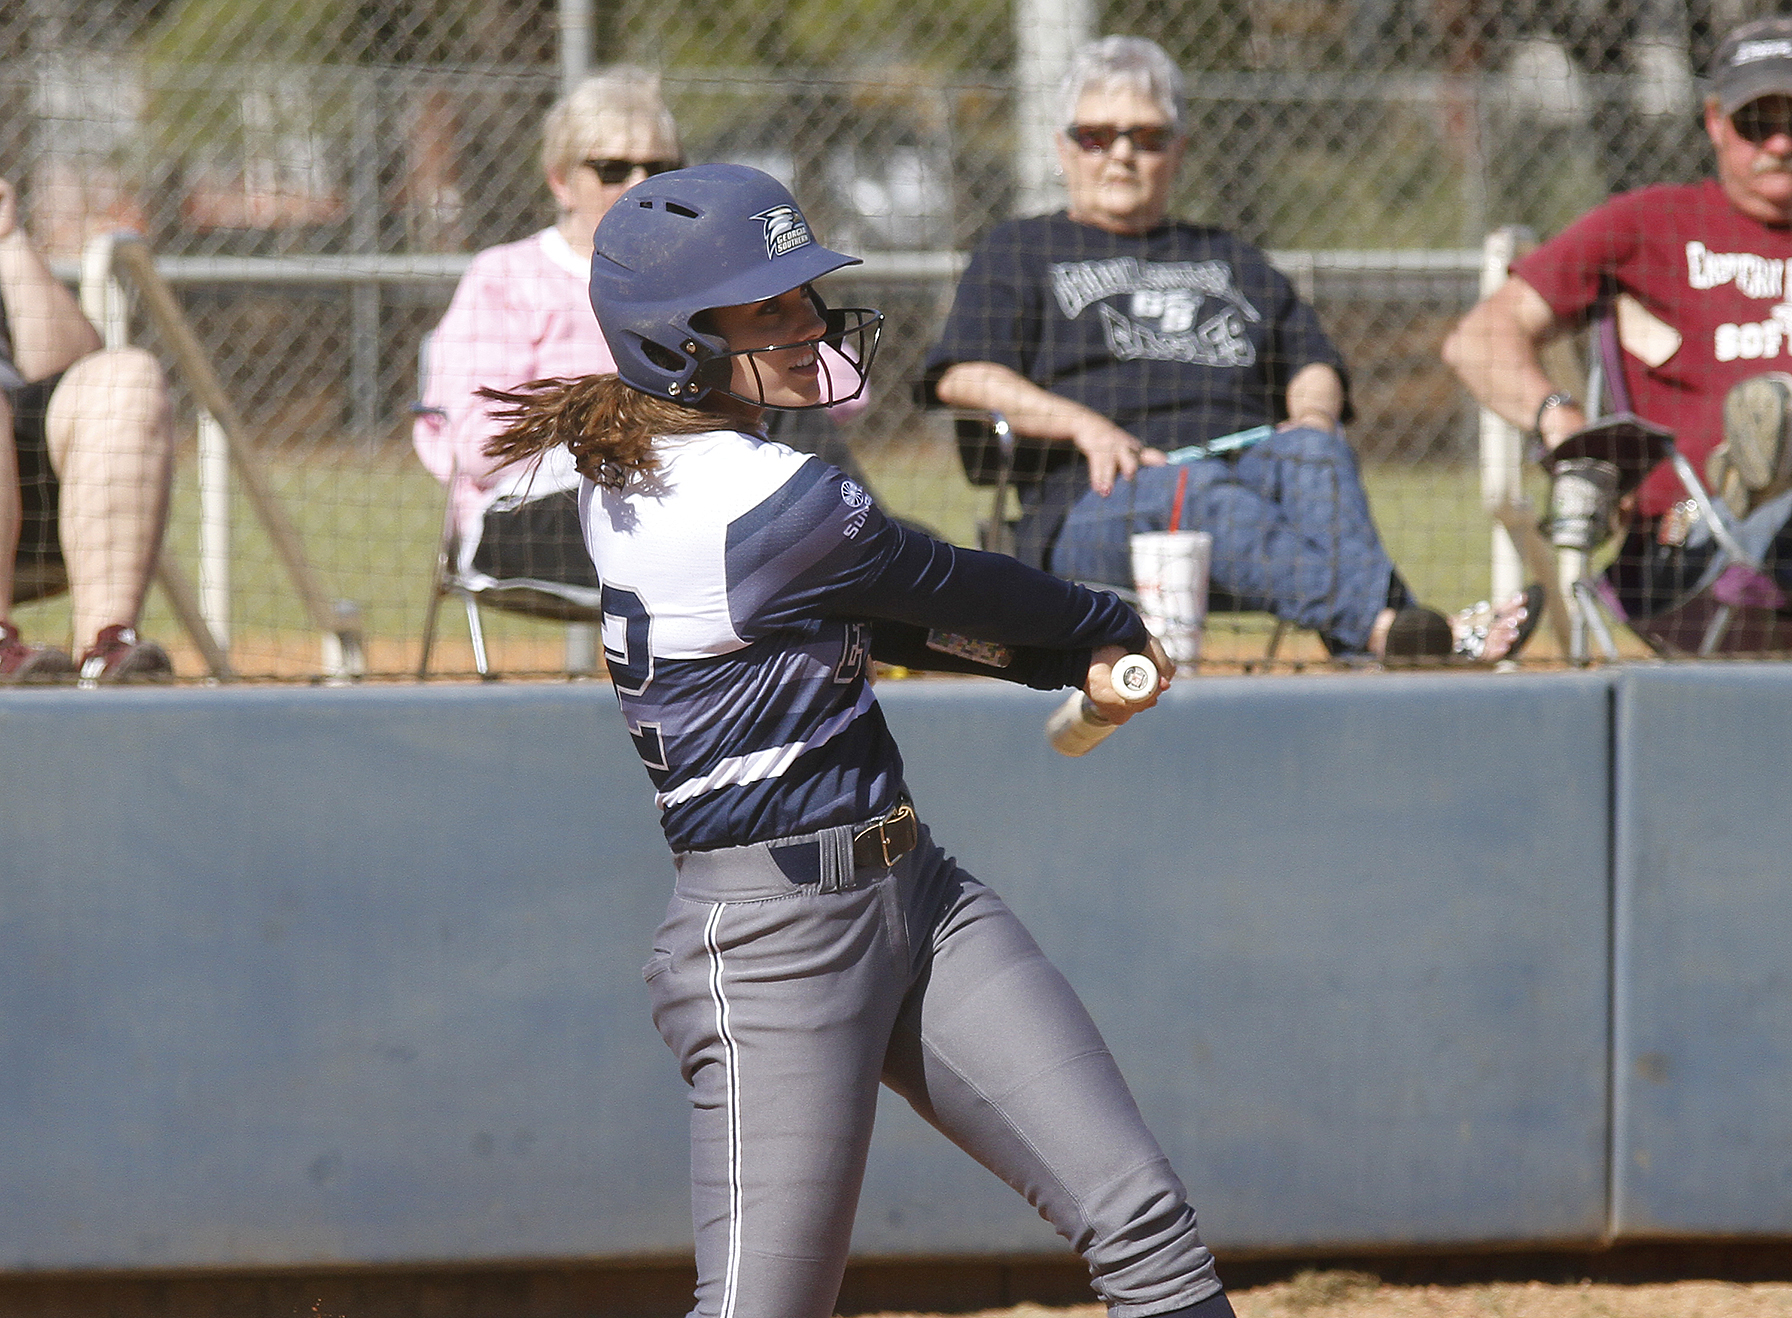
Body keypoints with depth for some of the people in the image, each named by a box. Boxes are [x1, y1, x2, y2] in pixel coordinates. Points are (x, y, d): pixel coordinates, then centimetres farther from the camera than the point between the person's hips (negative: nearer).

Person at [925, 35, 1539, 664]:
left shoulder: (1231, 260, 36)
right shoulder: (1019, 253, 24)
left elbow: (1312, 366, 29)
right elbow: (963, 376, 8)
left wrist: (1313, 416, 2)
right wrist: (1083, 424, -10)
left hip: (1254, 467, 3)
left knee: (1312, 450, -33)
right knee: (1203, 493, -39)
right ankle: (1390, 624, -64)